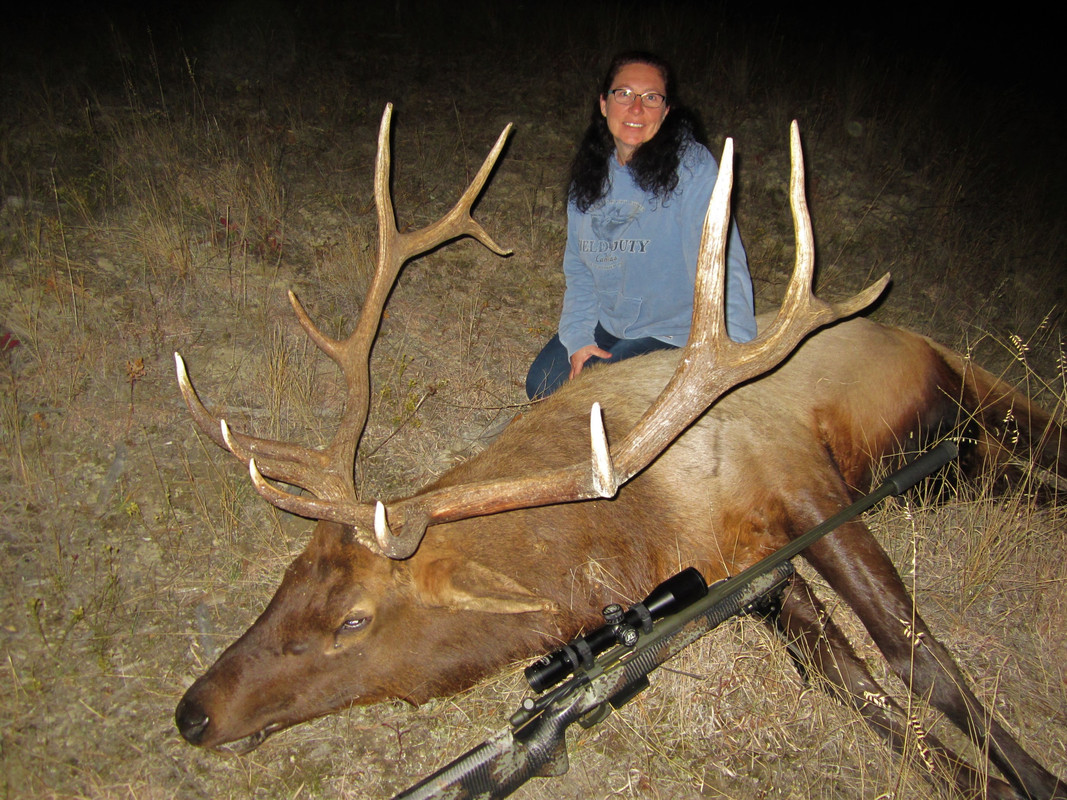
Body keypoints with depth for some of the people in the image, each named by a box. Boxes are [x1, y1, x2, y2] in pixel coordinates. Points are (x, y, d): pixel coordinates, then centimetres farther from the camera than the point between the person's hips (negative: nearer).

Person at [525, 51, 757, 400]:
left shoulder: (692, 166, -20)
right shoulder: (591, 171, 0)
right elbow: (578, 267, 7)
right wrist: (577, 337, -5)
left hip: (669, 332, -6)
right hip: (606, 321, 7)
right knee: (541, 386, 4)